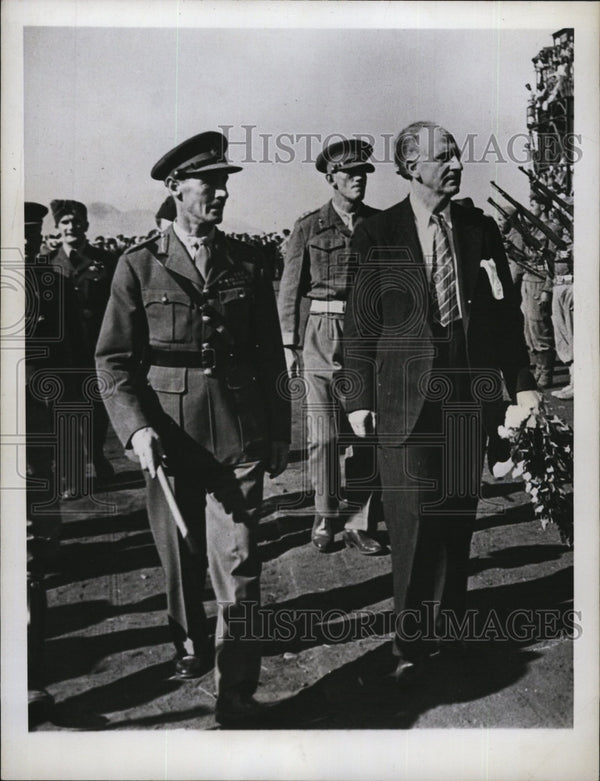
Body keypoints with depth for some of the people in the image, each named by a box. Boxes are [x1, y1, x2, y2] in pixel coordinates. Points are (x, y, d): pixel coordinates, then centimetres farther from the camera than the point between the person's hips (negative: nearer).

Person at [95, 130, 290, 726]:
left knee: (237, 564, -4)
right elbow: (113, 359, 1)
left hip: (239, 438, 0)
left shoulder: (247, 265, 7)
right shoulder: (138, 267, 2)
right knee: (179, 560, 16)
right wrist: (135, 427, -14)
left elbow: (271, 356, 12)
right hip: (167, 437, 0)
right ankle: (190, 647, 42)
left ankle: (237, 696, 8)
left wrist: (279, 432, 13)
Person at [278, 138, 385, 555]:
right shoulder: (309, 227, 3)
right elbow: (290, 289, 3)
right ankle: (325, 517, 18)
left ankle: (361, 524, 11)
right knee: (325, 433, 1)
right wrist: (290, 344, -1)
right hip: (324, 336, -2)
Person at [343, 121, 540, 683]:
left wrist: (522, 381, 7)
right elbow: (360, 326, 0)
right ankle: (411, 643, 12)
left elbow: (505, 313, 12)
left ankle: (448, 627, 28)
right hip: (407, 394, -3)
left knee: (458, 515, 11)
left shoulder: (481, 230, 9)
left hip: (470, 390, 4)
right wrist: (360, 399, -5)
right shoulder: (376, 237, -1)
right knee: (413, 520, -3)